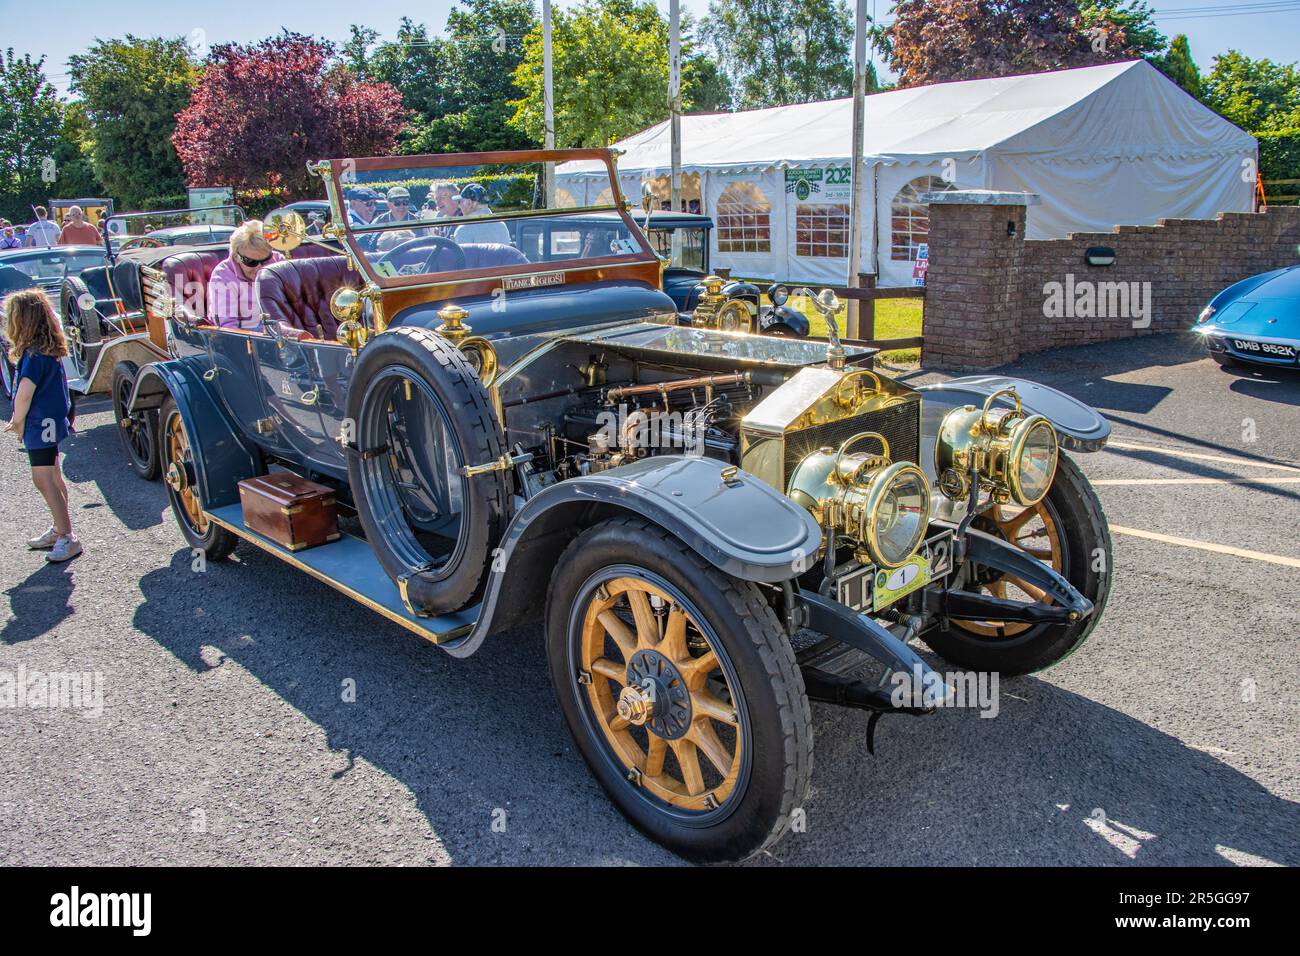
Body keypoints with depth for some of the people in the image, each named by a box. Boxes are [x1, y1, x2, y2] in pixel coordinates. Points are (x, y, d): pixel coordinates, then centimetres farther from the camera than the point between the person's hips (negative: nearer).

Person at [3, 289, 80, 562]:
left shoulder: (34, 355, -21)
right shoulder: (50, 350, 7)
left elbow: (24, 394, -24)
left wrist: (18, 422, -9)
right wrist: (20, 421, 12)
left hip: (41, 424, -10)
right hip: (49, 421, 10)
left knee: (44, 480, -7)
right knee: (52, 478, 17)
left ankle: (68, 537, -4)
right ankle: (60, 530, 27)